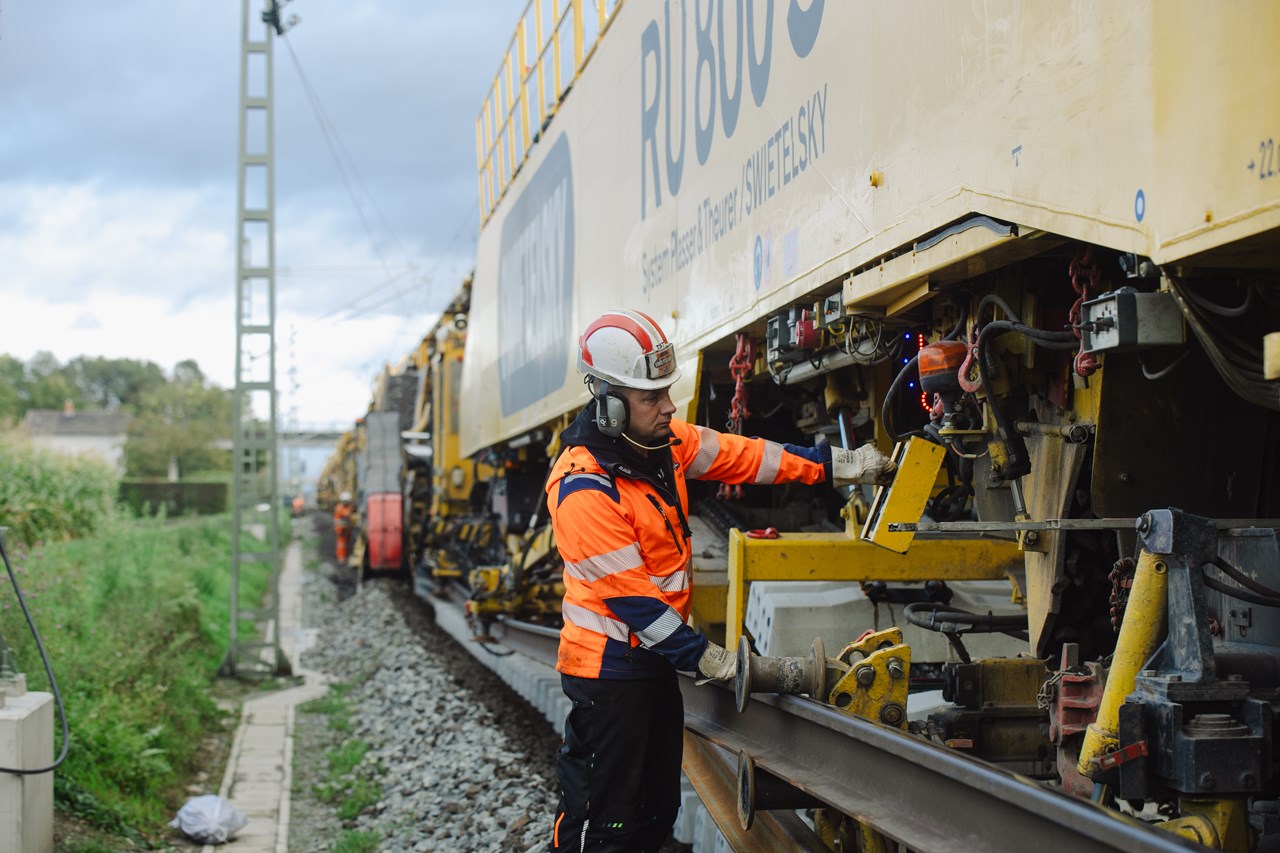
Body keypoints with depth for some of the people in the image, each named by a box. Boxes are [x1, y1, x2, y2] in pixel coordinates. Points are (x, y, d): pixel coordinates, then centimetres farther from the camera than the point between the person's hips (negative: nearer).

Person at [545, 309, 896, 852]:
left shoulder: (665, 441, 1)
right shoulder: (583, 491, -24)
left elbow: (743, 456, 9)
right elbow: (631, 598, -23)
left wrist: (841, 466, 7)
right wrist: (710, 661, -18)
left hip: (655, 663, 9)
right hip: (609, 670, -9)